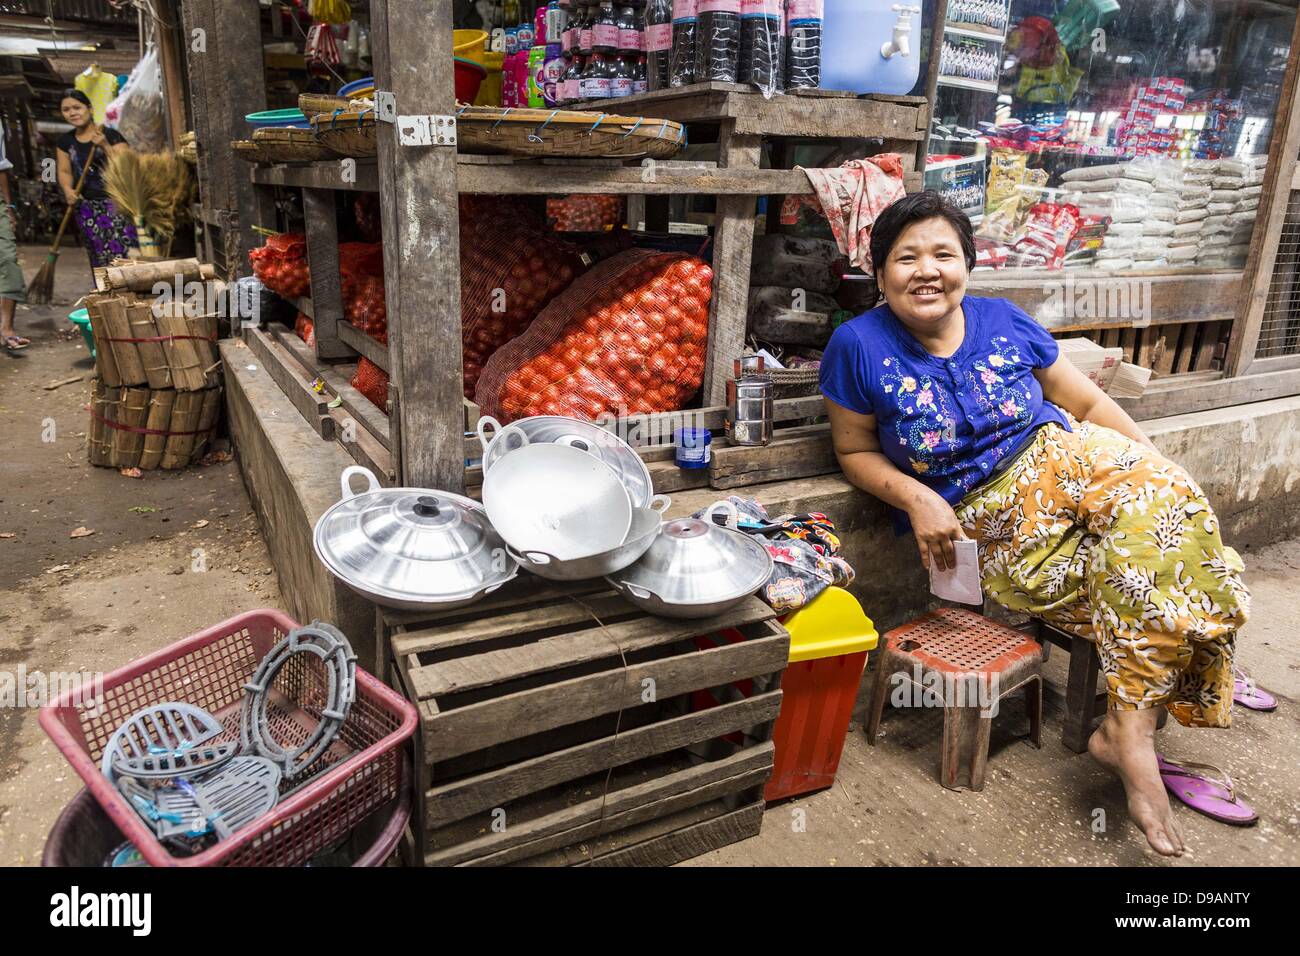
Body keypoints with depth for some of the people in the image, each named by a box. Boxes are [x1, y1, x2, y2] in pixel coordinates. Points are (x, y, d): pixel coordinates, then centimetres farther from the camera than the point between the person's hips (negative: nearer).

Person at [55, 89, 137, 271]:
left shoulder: (111, 135, -4)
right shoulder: (65, 142, 11)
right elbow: (64, 171, 16)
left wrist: (105, 146, -19)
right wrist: (68, 190, -3)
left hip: (115, 203, -5)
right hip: (87, 207, 5)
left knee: (123, 255, -15)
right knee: (100, 259, 6)